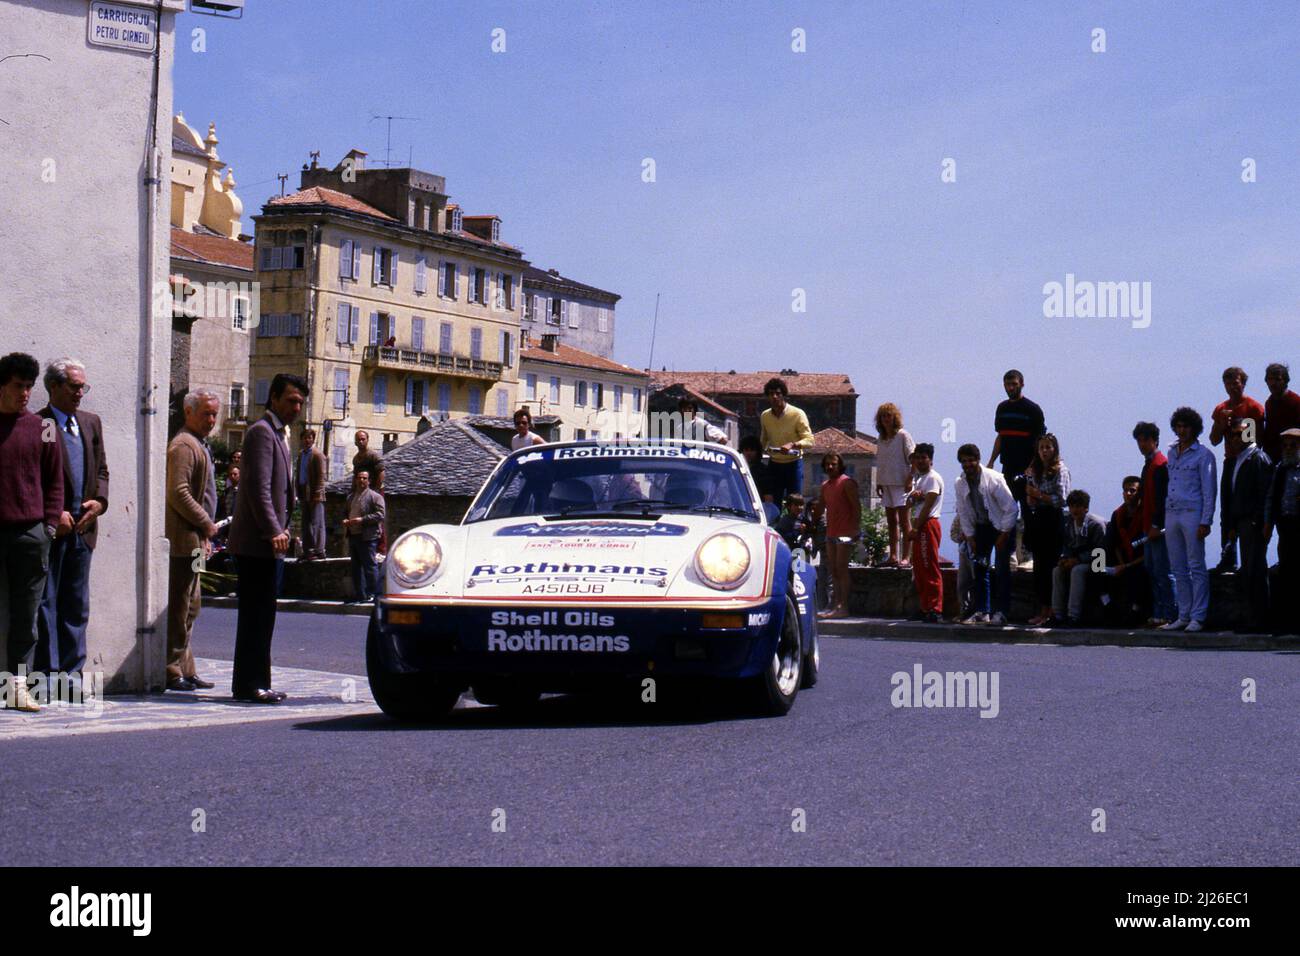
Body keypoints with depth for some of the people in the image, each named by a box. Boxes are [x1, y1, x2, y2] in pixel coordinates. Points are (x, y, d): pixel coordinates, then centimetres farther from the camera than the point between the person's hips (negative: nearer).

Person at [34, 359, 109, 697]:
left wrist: (99, 501, 0)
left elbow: (101, 470, 18)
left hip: (82, 528, 6)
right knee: (45, 603, -2)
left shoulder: (91, 423, 15)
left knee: (76, 605, 9)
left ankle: (71, 672, 13)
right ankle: (47, 674, 0)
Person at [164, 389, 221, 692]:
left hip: (194, 538, 11)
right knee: (179, 606, -8)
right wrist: (206, 523, -15)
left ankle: (185, 670, 20)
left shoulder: (200, 446, 21)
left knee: (190, 606, 14)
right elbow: (178, 493, -22)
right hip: (183, 539, -11)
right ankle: (171, 670, -5)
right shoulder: (183, 445, -13)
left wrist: (205, 535, 21)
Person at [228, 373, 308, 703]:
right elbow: (258, 486, -19)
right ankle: (251, 684, -6)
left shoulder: (279, 434, 22)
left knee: (260, 616, 12)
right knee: (257, 615, -8)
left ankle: (250, 683, 17)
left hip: (269, 543, 10)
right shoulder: (262, 431, -10)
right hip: (257, 542, -10)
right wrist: (274, 531, -23)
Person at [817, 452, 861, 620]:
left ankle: (843, 607, -10)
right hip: (831, 533, 8)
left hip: (845, 532, -8)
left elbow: (857, 506, -11)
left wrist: (856, 528, -18)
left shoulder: (847, 483, -7)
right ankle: (835, 605, 9)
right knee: (833, 571, 7)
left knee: (841, 569, -10)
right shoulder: (825, 486, 16)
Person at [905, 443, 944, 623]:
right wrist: (913, 496, -6)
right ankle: (925, 609, 16)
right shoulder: (919, 479, 22)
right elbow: (910, 502, 17)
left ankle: (935, 610, -13)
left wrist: (916, 528, -18)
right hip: (919, 527, 10)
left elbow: (927, 506, -15)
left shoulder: (933, 478, -7)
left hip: (928, 525, -10)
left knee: (930, 570, -11)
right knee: (919, 570, 11)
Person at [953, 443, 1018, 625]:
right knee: (979, 567, 2)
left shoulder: (993, 479, -23)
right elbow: (963, 512, 3)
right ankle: (982, 612, 6)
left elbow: (1011, 508, -19)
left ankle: (1002, 612, -11)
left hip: (1002, 526, -5)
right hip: (981, 527, 5)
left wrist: (1003, 535, -18)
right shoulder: (960, 483, -8)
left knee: (1002, 568, -12)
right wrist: (969, 536, -1)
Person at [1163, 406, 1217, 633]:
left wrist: (1205, 521, -13)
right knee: (1178, 569, 8)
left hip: (1192, 513, -7)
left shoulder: (1203, 455, -3)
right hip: (1171, 513, 7)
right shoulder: (1172, 453, 16)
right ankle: (1184, 616, 12)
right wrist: (1164, 517, 13)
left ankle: (1198, 617, -4)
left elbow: (1209, 490, -6)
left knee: (1196, 567, -5)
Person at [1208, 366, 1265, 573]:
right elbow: (1214, 440, 12)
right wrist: (1222, 423, -5)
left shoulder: (1253, 407, -3)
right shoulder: (1221, 410, 14)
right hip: (1230, 462, 6)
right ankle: (1227, 560, 7)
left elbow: (1259, 438, -5)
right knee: (1227, 515, 4)